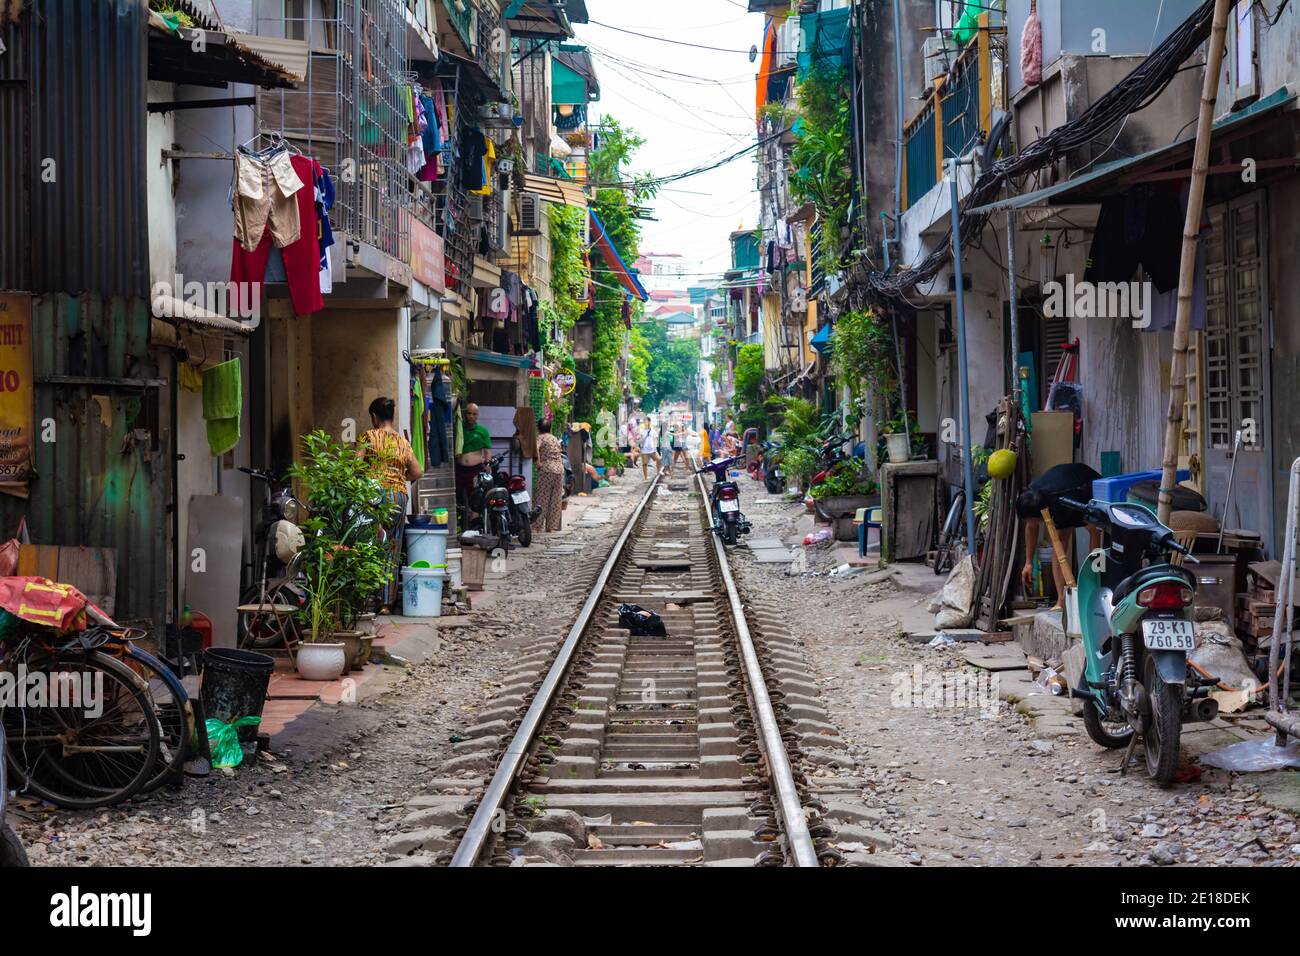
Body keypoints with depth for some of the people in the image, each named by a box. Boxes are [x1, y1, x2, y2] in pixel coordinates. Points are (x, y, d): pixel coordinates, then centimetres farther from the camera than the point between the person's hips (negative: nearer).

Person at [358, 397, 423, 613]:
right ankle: (387, 602, 8)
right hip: (400, 496, 4)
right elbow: (417, 472, 10)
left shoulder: (369, 437, 0)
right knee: (392, 551, 8)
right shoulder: (403, 441, 12)